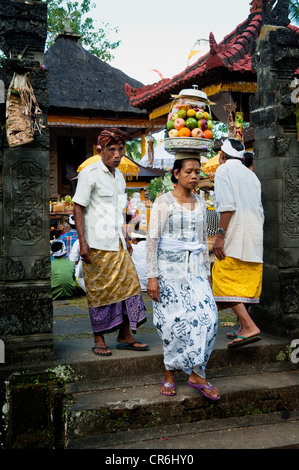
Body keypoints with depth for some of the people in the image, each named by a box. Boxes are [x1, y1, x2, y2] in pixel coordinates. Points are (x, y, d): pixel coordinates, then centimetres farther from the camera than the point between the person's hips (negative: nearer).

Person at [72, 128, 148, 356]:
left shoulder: (119, 175, 15)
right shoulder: (90, 174, -8)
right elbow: (78, 208, -11)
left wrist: (125, 238, 22)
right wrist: (82, 242, -19)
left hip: (116, 243, 7)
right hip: (97, 244, -7)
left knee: (128, 283, 6)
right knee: (100, 290, -2)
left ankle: (125, 336, 15)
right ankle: (99, 340, 10)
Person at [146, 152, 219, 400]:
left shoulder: (200, 202, 11)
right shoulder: (163, 202, -5)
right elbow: (152, 239, -8)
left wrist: (207, 272, 14)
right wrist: (152, 276, -12)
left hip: (195, 269, 5)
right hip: (170, 268, -5)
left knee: (208, 317, -7)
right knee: (175, 321, -5)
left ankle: (196, 374, 6)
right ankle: (170, 375, 14)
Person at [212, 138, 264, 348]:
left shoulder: (224, 169, 0)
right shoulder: (251, 175, 21)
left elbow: (227, 206, -14)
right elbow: (259, 210, 17)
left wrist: (220, 234, -15)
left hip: (235, 236, -8)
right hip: (255, 237, 8)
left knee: (226, 282, -9)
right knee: (246, 283, 13)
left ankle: (250, 327, -19)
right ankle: (243, 327, 17)